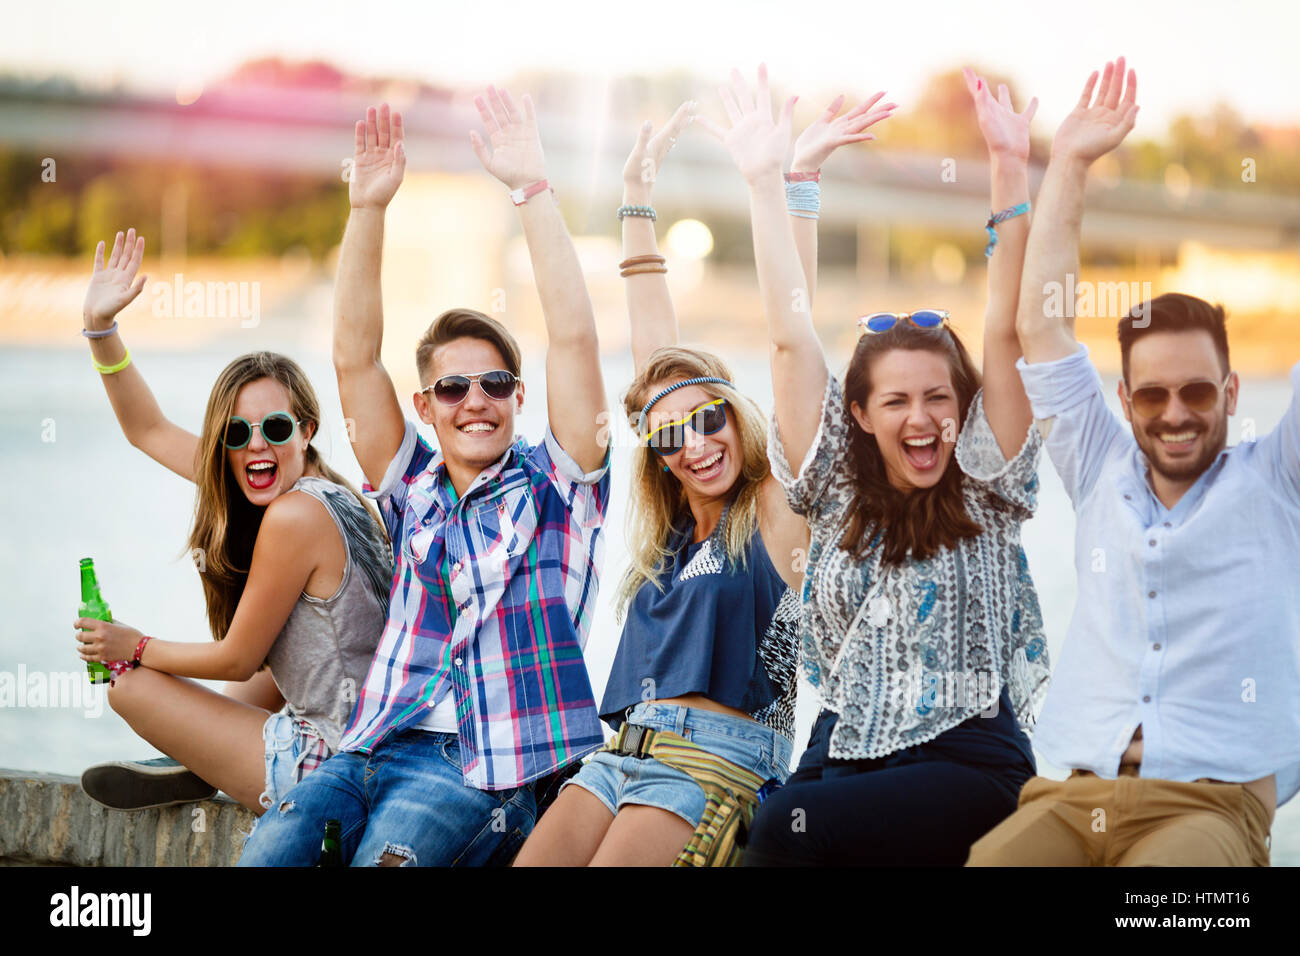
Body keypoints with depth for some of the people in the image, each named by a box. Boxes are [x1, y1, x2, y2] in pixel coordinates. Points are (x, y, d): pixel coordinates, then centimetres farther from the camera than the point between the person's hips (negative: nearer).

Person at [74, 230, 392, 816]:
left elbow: (239, 660, -10)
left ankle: (202, 776, 25)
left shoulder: (294, 515, -19)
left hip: (330, 765, -9)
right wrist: (100, 326, 9)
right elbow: (148, 431, 15)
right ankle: (198, 766, 24)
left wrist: (136, 647, 5)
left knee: (131, 684, 1)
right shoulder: (311, 486, 6)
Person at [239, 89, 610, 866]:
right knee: (269, 851, -25)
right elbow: (355, 358, 11)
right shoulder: (415, 490, 18)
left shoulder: (557, 486, 9)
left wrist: (533, 190, -7)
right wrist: (368, 209, 1)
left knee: (386, 851, -33)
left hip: (490, 767, -3)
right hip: (376, 747, 4)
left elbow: (575, 339, -2)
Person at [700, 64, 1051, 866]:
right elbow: (792, 339, 8)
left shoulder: (985, 489, 6)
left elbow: (1006, 336, -2)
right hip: (842, 755, 3)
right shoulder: (840, 492, 12)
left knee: (785, 828, -29)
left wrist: (1011, 175, -9)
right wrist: (766, 182, 5)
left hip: (969, 765, -3)